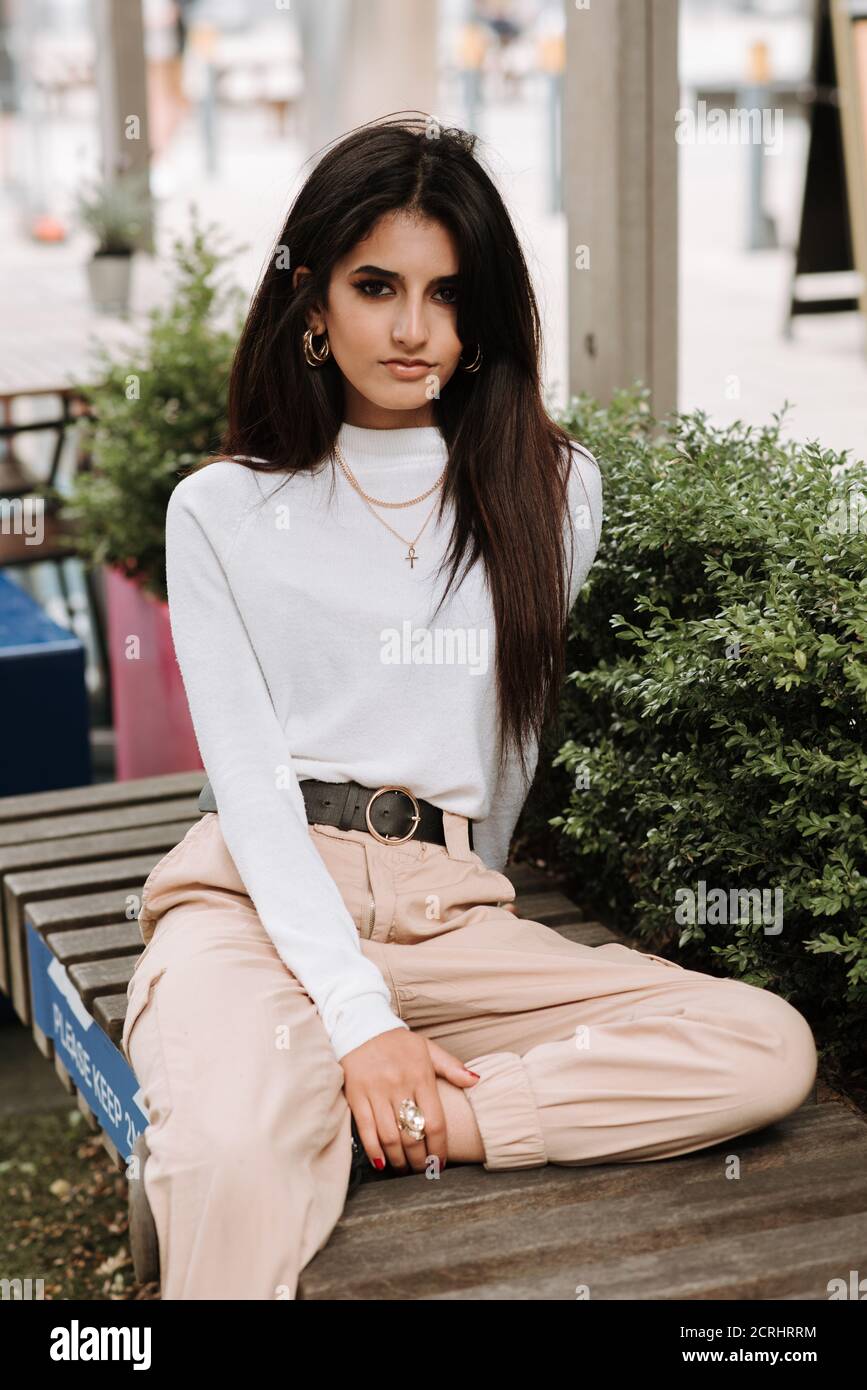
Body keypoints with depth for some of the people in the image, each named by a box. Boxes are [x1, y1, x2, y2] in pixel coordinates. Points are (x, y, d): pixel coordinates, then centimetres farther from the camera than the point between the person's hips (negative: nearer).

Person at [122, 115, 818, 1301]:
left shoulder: (553, 491, 10)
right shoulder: (221, 512, 4)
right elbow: (250, 780, -4)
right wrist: (360, 1020, -16)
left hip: (444, 913, 5)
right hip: (257, 898, -4)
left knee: (771, 1047, -21)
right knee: (233, 1162, -39)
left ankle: (336, 1123, -22)